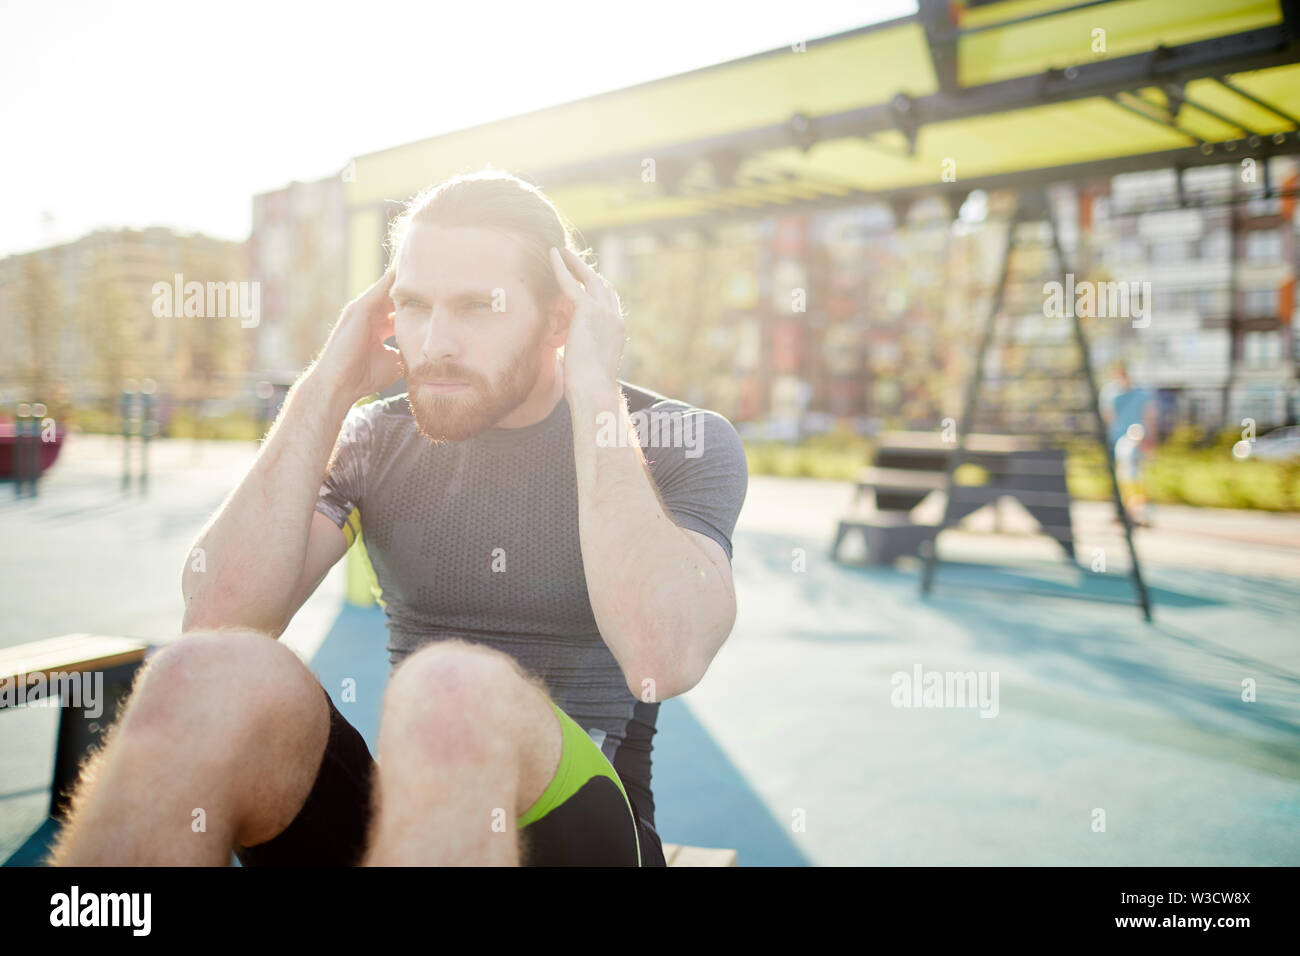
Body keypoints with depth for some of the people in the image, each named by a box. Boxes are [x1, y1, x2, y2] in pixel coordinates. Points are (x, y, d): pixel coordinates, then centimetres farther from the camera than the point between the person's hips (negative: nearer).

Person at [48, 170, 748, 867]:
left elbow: (664, 659, -24)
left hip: (576, 822, -2)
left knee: (456, 688, -36)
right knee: (204, 673, -27)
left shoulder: (687, 445, -3)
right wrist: (327, 388, -7)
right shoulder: (374, 443, 7)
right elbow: (215, 621, -8)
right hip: (394, 809, 3)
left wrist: (594, 390, -19)